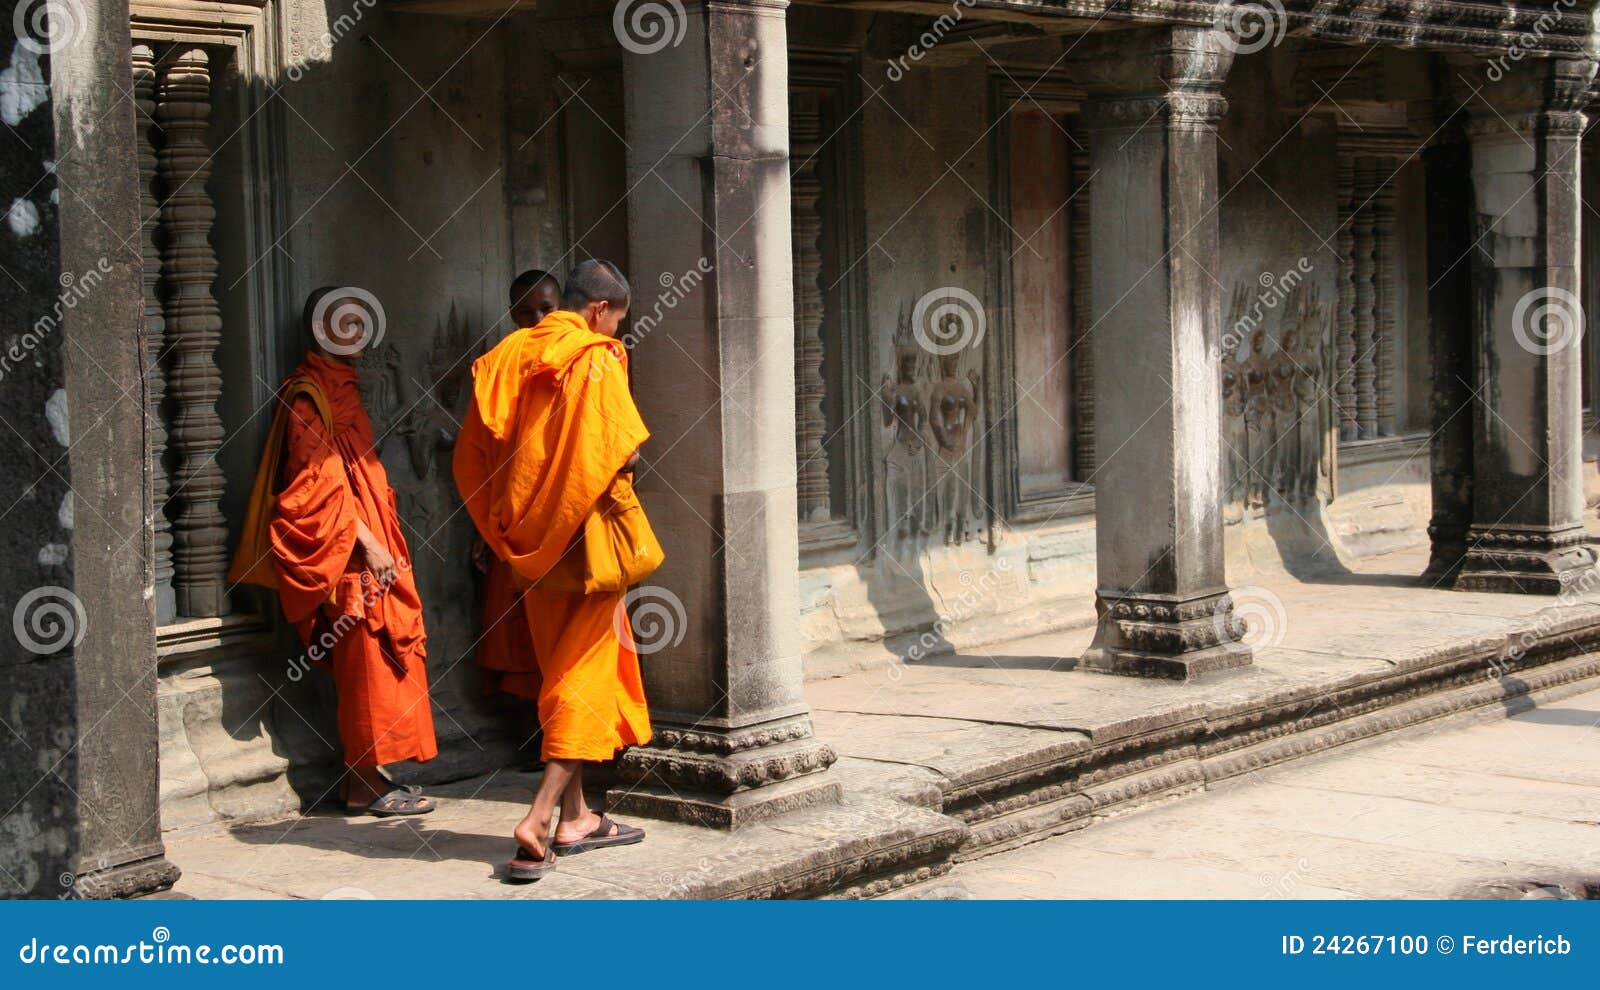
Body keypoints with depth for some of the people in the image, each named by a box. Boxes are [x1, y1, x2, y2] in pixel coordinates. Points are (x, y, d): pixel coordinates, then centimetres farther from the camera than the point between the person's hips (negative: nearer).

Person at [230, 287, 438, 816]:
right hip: (344, 554, -9)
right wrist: (366, 542, -19)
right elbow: (320, 480, -16)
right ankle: (366, 785, -6)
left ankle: (366, 778, 11)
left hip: (369, 546, 9)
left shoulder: (344, 389, 19)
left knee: (374, 662, 7)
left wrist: (385, 541, 16)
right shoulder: (307, 395, -9)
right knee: (365, 659, -9)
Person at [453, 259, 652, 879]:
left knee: (560, 674, 15)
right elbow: (623, 452, -21)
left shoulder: (509, 356, 7)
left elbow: (472, 454, 8)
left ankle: (575, 818, 20)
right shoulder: (596, 361, -12)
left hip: (529, 543, 7)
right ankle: (540, 818, -13)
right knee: (586, 674, -2)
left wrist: (502, 531, 15)